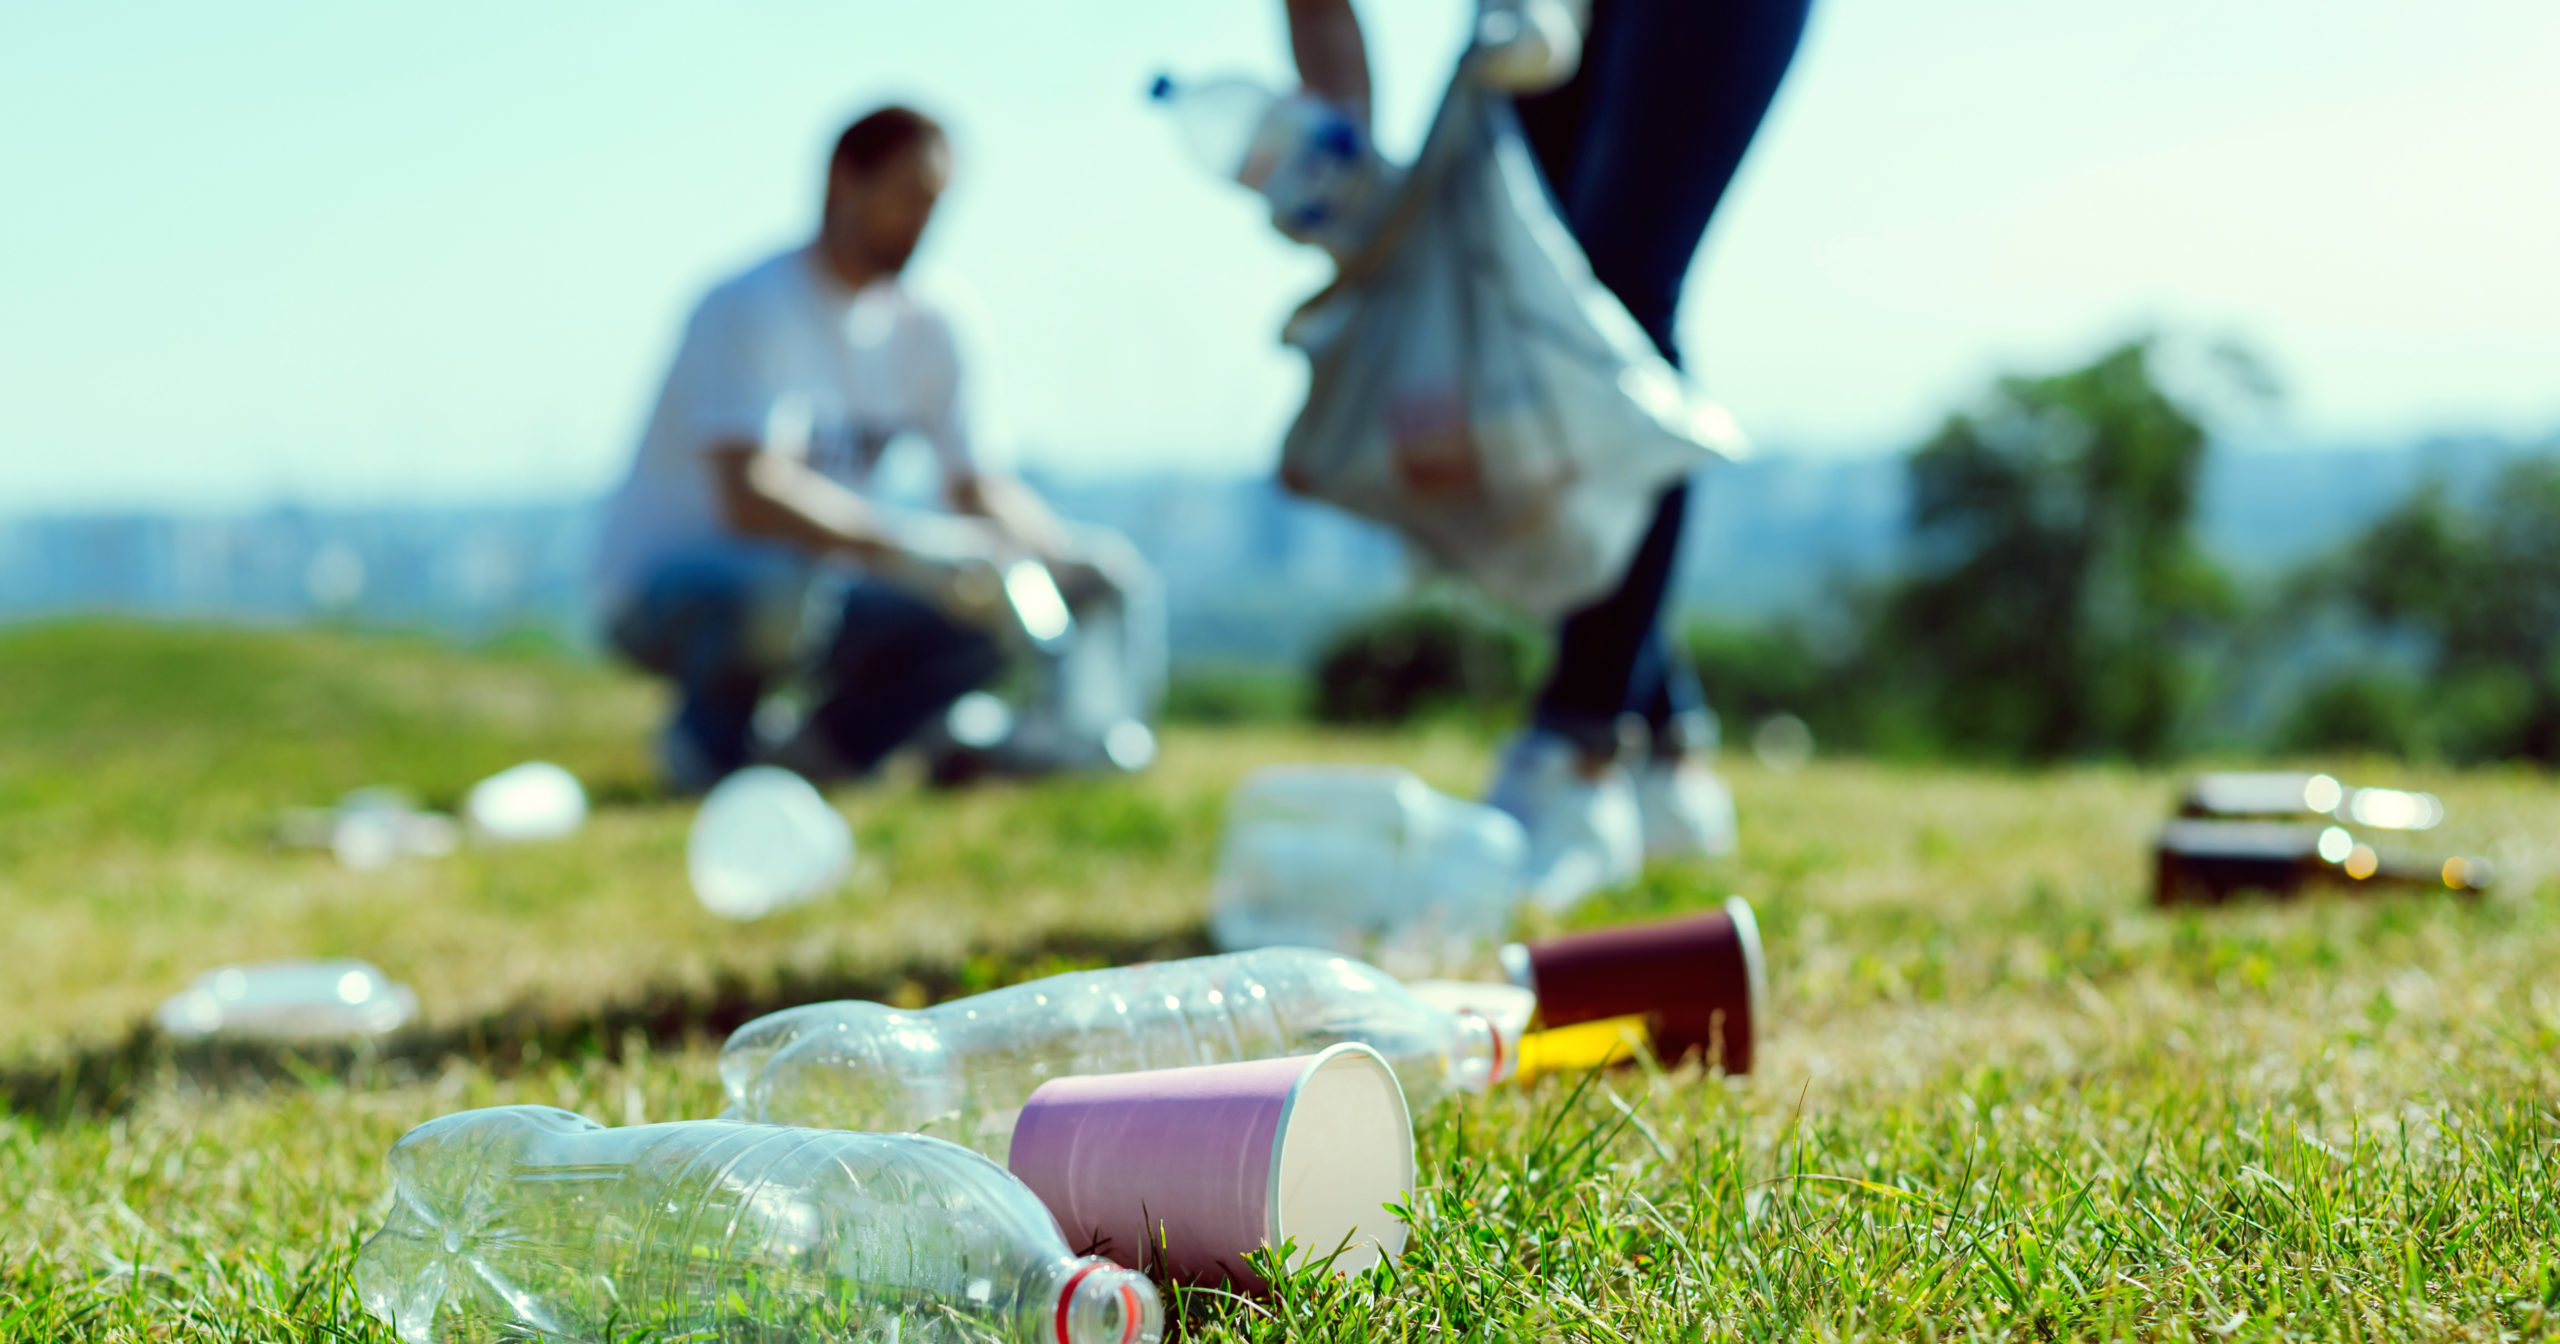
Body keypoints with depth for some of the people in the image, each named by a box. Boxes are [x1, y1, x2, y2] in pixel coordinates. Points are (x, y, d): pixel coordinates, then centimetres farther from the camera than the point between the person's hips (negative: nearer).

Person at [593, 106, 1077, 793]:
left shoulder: (921, 328, 2)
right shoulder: (752, 308, -20)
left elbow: (976, 488, 6)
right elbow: (753, 497, -32)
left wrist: (1057, 554, -15)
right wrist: (924, 544, -37)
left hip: (802, 594, 7)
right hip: (664, 586, -6)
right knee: (781, 580, -39)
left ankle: (826, 746, 4)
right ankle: (709, 732, -9)